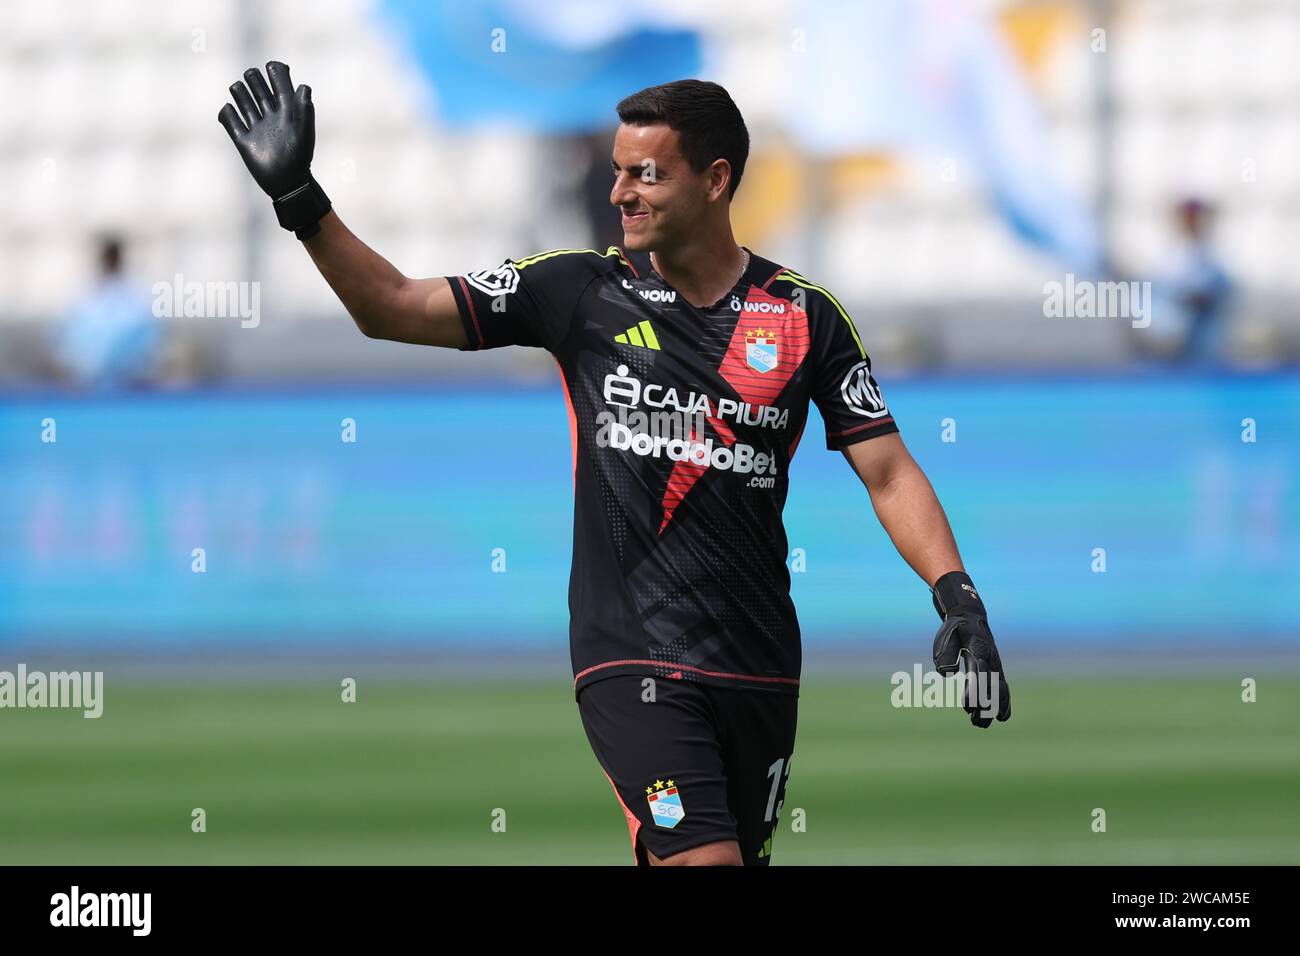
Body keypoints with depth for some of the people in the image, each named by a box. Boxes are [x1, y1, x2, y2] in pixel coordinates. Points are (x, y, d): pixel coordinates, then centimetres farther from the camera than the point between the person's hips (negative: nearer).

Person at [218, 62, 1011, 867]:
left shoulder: (805, 316, 3)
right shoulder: (581, 292, 1)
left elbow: (889, 472, 3)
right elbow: (393, 308, 1)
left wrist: (958, 597, -11)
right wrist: (297, 196, -10)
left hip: (760, 670, 3)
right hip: (633, 665, -3)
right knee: (702, 860, -20)